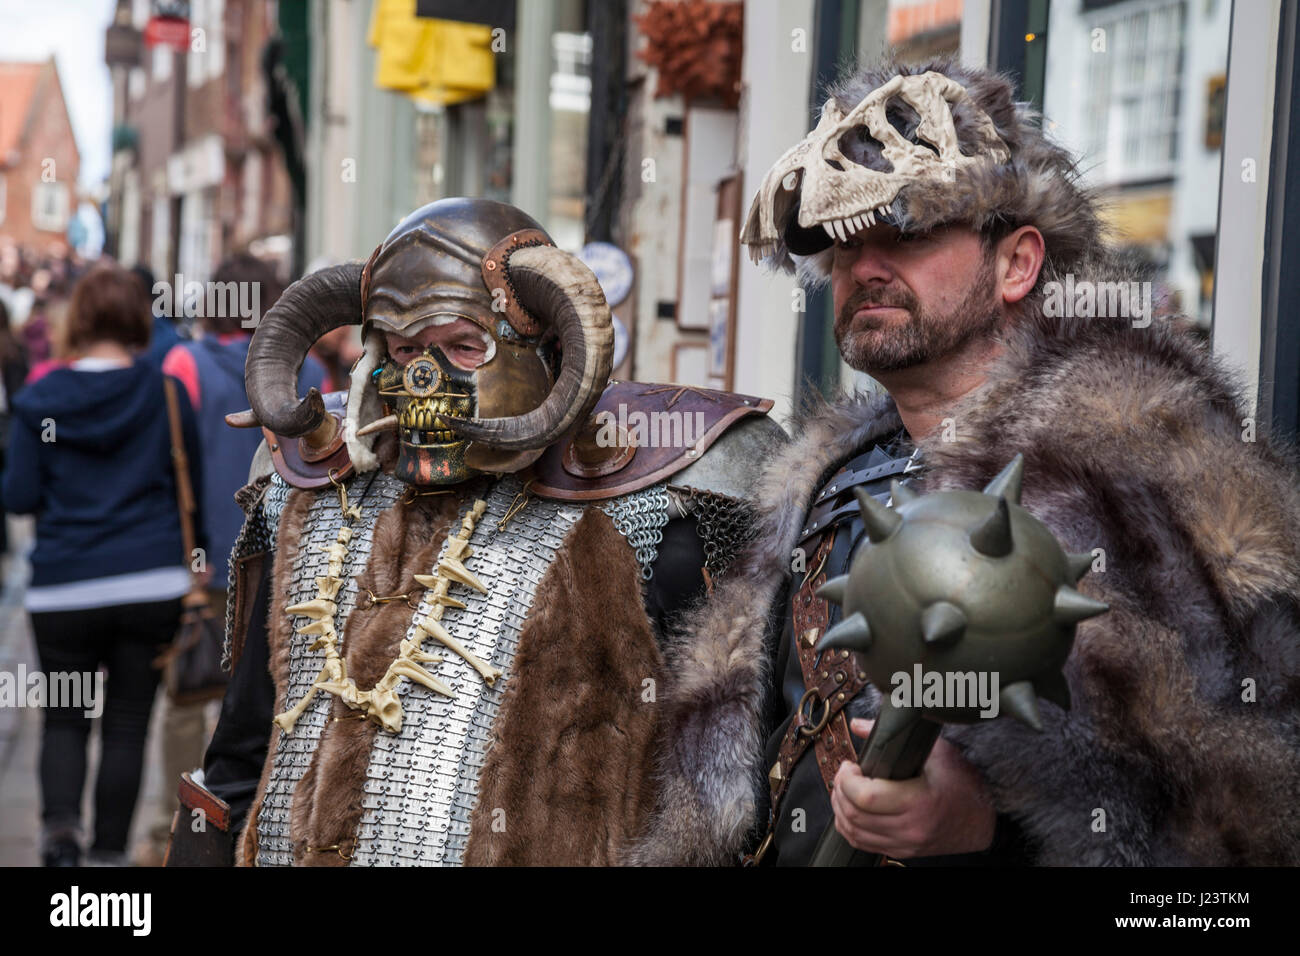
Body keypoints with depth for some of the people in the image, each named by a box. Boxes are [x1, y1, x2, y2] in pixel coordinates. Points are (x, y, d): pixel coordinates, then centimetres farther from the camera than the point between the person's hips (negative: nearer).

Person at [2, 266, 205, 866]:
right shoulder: (166, 393, -3)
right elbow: (194, 485, 5)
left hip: (65, 588, 0)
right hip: (154, 584, 0)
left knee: (65, 719, 14)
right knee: (127, 724, 9)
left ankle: (60, 821, -9)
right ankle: (109, 850, 12)